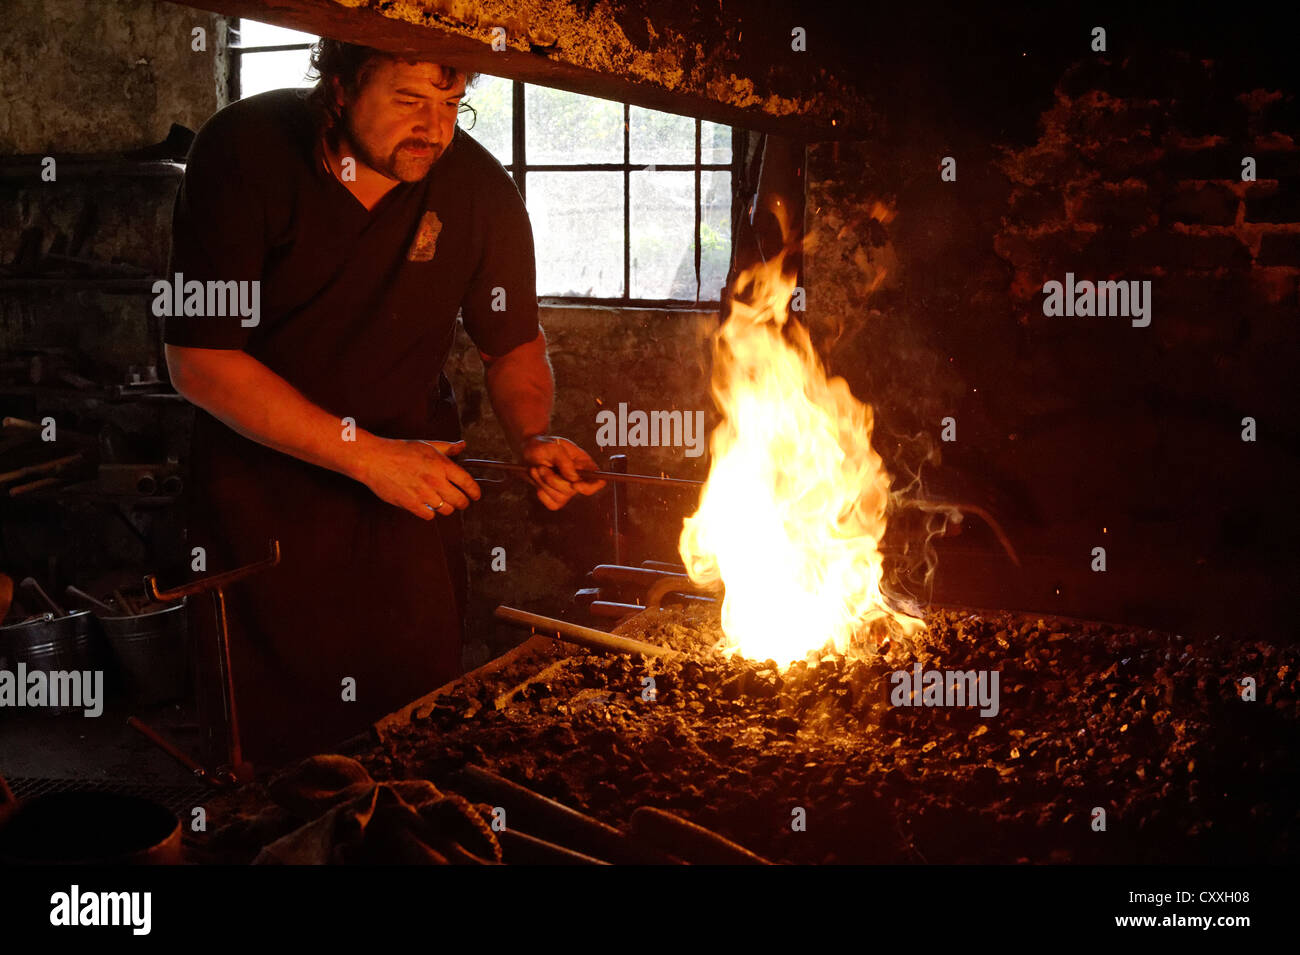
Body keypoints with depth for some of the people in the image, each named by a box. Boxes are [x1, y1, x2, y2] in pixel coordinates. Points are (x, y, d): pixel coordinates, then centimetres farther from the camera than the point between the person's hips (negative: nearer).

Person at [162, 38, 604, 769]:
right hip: (263, 483, -2)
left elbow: (516, 345, 5)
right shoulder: (243, 153, -18)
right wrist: (366, 455, -24)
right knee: (266, 740, 4)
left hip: (410, 484, 2)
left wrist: (533, 436, -16)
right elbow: (199, 359, -20)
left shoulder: (478, 187, -10)